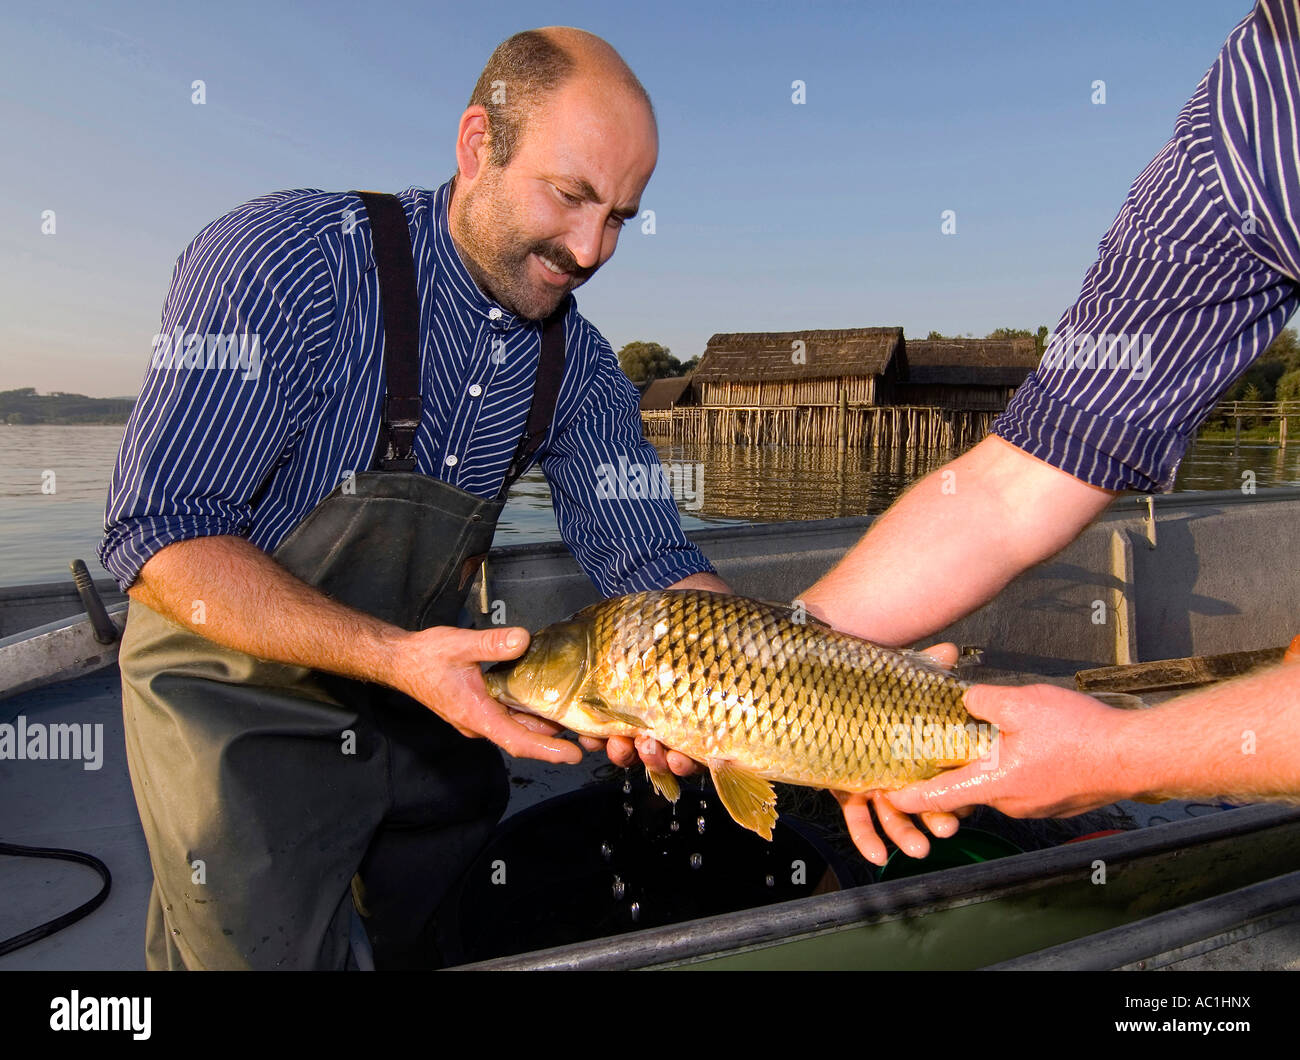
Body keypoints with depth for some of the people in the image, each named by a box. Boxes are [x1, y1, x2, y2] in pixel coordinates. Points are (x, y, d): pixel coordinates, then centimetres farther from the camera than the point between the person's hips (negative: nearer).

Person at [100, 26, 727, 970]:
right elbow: (158, 536, -26)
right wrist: (394, 656, -37)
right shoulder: (287, 259, -23)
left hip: (424, 699, 6)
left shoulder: (577, 365, -6)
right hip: (237, 700, -5)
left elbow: (655, 565, -7)